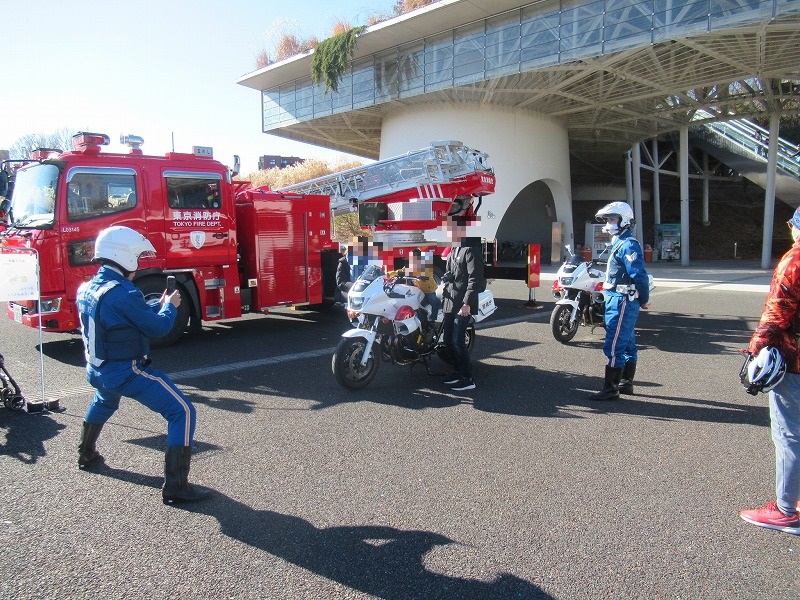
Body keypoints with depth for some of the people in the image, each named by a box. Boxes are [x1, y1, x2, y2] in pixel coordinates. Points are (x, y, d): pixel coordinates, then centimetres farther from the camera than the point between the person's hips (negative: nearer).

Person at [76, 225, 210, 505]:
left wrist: (158, 305, 16)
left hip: (97, 371, 10)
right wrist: (170, 306, 1)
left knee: (104, 402, 42)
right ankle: (175, 486, -10)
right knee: (182, 412, -9)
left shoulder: (86, 290, 5)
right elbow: (158, 327, -17)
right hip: (128, 373, -9)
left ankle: (86, 454, 59)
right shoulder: (123, 293, -23)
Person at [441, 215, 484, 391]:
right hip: (449, 303, 9)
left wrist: (467, 303, -24)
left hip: (463, 305, -9)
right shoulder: (454, 250, 19)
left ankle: (467, 379, -1)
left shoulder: (471, 250, -11)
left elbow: (475, 279, -18)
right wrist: (444, 297, 23)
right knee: (448, 340, 12)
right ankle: (459, 371, 25)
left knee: (457, 341, -10)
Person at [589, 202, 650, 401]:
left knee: (614, 346, -9)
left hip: (621, 302, -11)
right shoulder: (620, 243, 16)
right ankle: (626, 383, 26)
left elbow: (639, 275, -23)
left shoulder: (628, 245, -17)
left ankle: (610, 388, -5)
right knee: (627, 344, 17)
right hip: (618, 300, 11)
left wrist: (643, 300, -12)